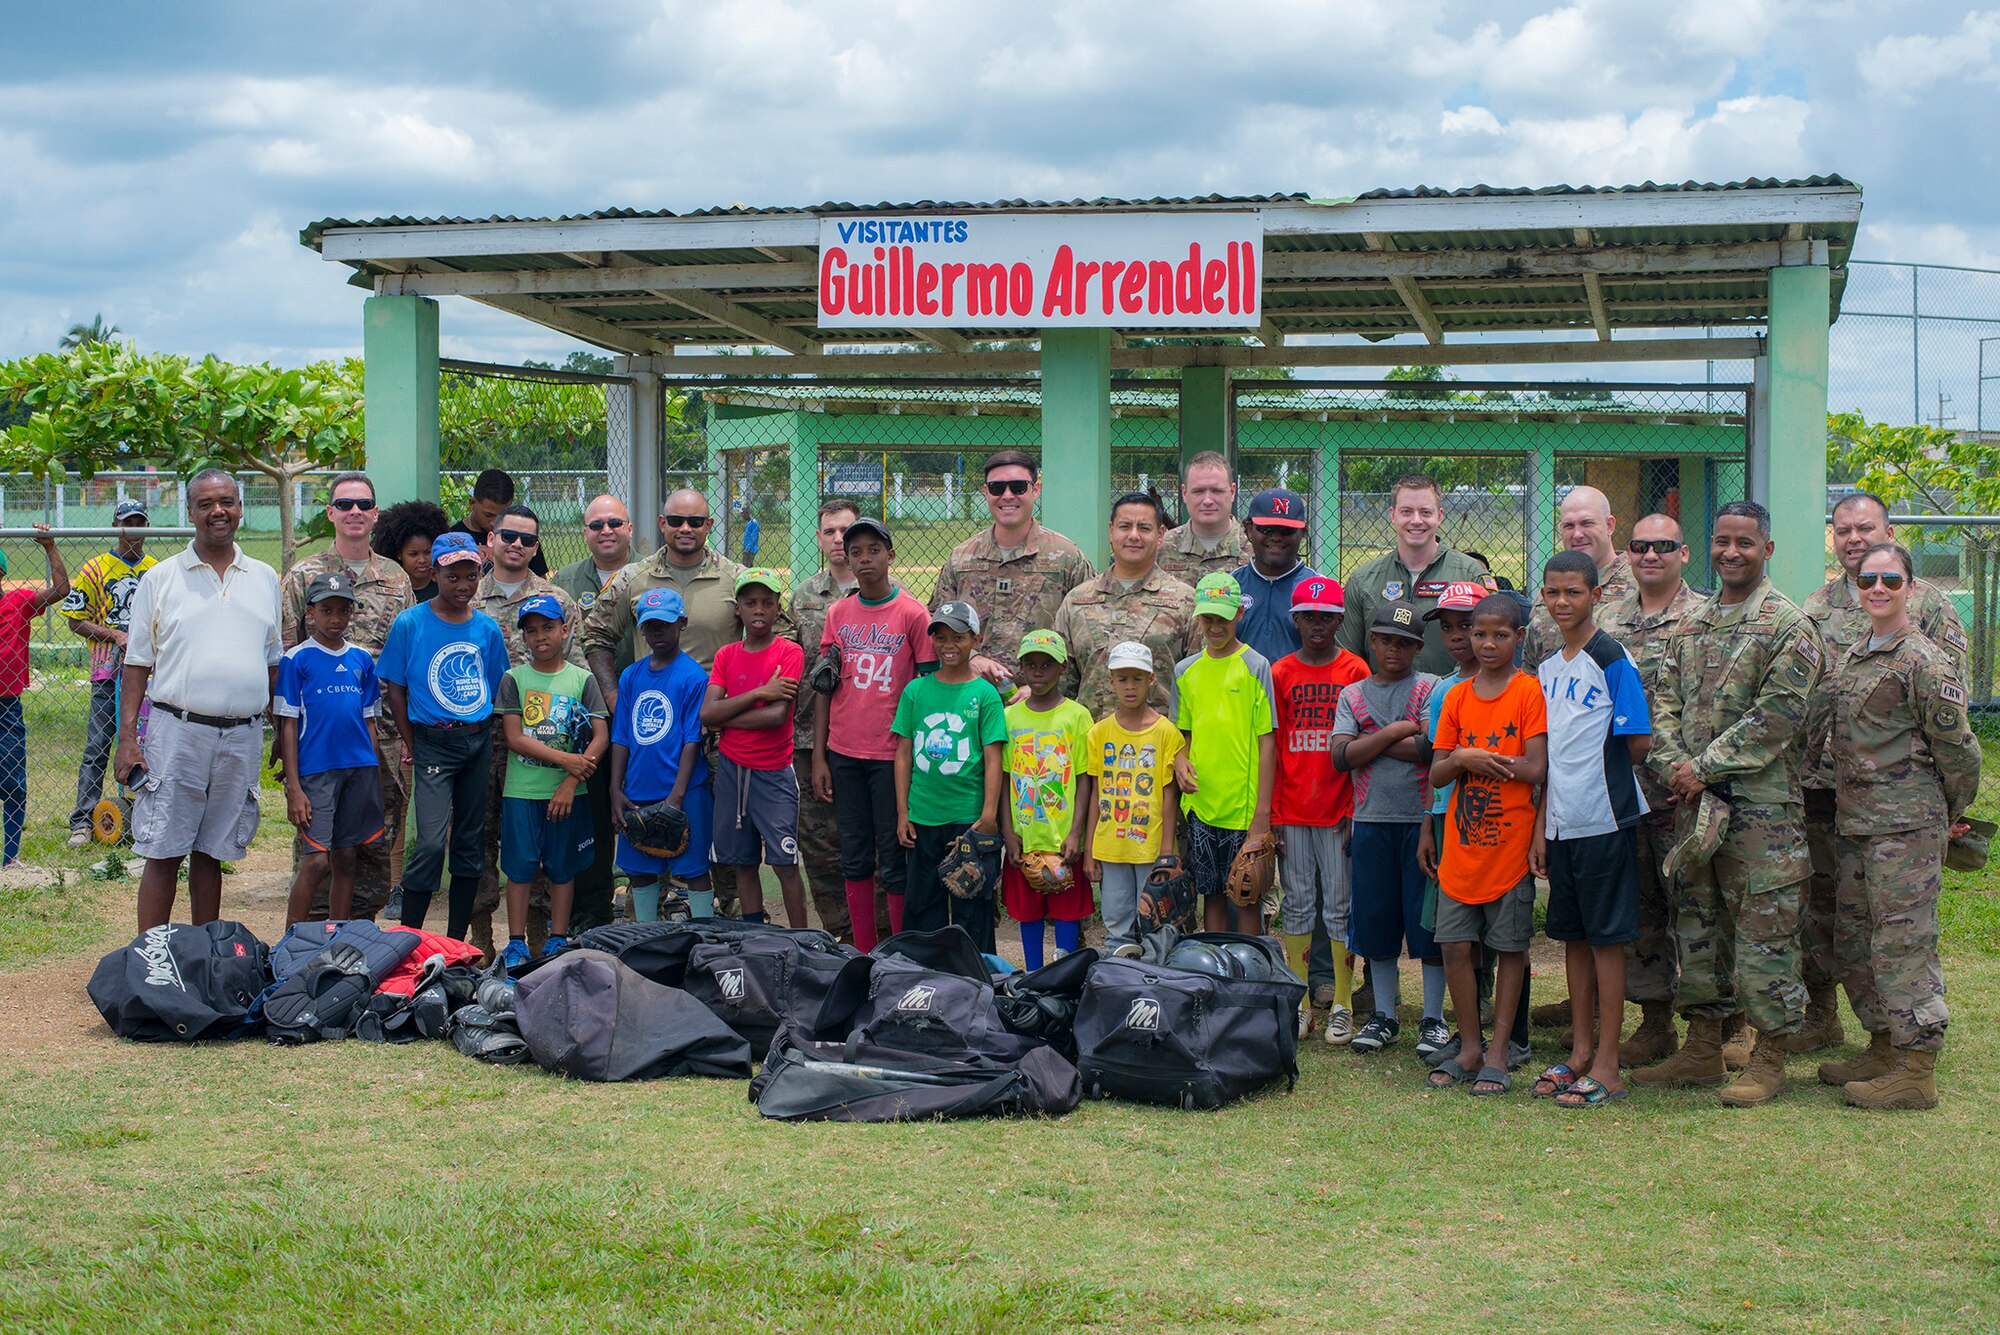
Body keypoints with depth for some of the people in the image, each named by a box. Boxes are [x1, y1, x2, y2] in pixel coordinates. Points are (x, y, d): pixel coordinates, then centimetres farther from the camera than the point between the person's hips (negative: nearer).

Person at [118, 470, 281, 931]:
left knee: (210, 852, 10)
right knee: (163, 853, -3)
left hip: (242, 737, 3)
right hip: (177, 732, -3)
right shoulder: (159, 579, 4)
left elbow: (274, 662, 18)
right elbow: (137, 663, 3)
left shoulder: (264, 579, 13)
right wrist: (127, 737, -4)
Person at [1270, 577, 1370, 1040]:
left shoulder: (1355, 671, 1)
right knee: (1297, 904, 6)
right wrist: (1271, 814, 1)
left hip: (1338, 811, -2)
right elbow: (1271, 746, 5)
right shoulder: (1281, 673, 5)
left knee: (1339, 905, 1)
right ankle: (1301, 1002, 13)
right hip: (1291, 810, 2)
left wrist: (1356, 810, -6)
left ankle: (1341, 1005, 8)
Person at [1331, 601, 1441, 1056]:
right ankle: (1384, 1017, 20)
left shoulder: (1430, 690, 3)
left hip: (1421, 818, -3)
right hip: (1371, 821, 3)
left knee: (1428, 921, -1)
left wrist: (1370, 743, -6)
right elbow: (1341, 757, -1)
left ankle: (1433, 1019, 9)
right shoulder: (1352, 695, 12)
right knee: (1375, 920, 8)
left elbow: (1431, 749, -13)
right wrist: (1396, 733, -7)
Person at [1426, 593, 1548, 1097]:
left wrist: (1470, 758, -10)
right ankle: (1469, 1048, 17)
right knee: (1455, 946, 4)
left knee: (1510, 947, 4)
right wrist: (1461, 760, -15)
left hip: (1511, 845, -4)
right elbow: (1437, 773, 7)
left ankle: (1498, 1053, 11)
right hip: (1461, 846, 4)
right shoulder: (1457, 697, 9)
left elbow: (1535, 769, -14)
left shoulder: (1531, 691, -5)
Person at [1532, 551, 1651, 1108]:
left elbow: (1639, 743, -10)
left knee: (1606, 938, -2)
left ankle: (1607, 1067, 3)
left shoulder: (1613, 661, -9)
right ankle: (1581, 1053, 22)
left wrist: (1601, 778, 3)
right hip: (1561, 824, 7)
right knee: (1573, 937, 12)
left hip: (1604, 821, -7)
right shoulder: (1547, 669, 13)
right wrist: (1542, 825, 12)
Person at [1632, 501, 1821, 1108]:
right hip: (1695, 803, 7)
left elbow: (1776, 717, -14)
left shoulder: (1788, 626, -7)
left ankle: (1769, 1058, 6)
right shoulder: (1693, 624, 15)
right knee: (1698, 921, 12)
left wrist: (1704, 767, -15)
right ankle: (1702, 1049, 21)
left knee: (1763, 926, -3)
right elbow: (1666, 700, 12)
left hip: (1762, 805, -7)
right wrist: (1673, 766, -5)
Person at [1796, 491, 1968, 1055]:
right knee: (1817, 902, 9)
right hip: (1821, 780, 4)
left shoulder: (1927, 602, 1)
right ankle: (1821, 1017, 21)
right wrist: (1800, 760, 7)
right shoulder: (1816, 606, 13)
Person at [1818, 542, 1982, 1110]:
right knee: (1854, 941, 14)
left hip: (1906, 826, -9)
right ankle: (1884, 1048, 27)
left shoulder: (1924, 662, -11)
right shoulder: (1853, 655, 14)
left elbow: (1957, 749, -8)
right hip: (1854, 822, 9)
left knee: (1902, 943, -7)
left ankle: (1917, 1072, -1)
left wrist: (1952, 813, 3)